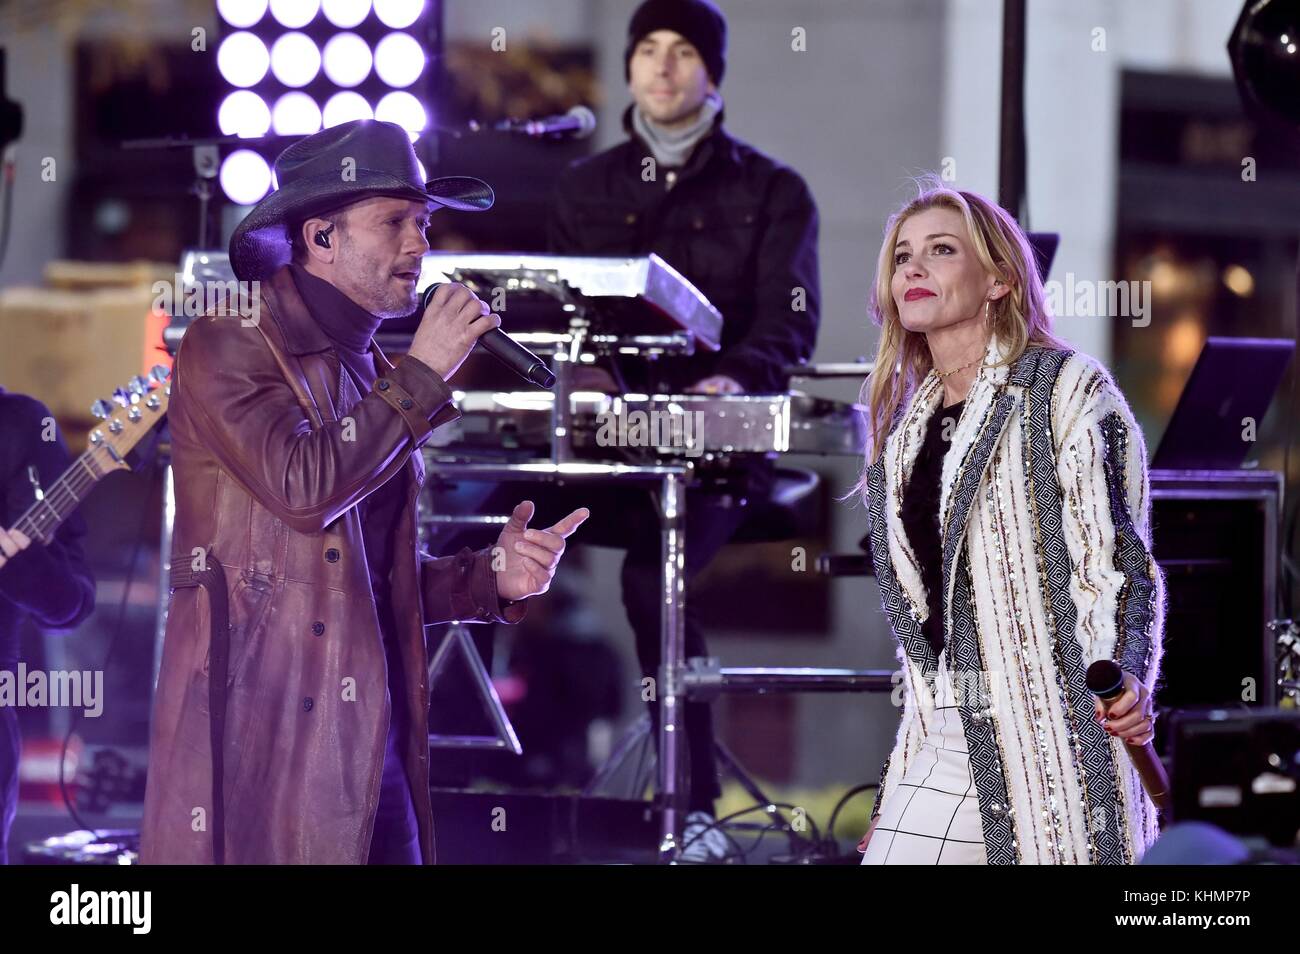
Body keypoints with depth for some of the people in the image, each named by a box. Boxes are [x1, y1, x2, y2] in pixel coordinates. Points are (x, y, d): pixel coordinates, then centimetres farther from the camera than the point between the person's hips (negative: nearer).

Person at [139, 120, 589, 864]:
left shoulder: (370, 372, 18)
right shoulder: (228, 348, -5)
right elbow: (303, 487, -21)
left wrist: (490, 579, 4)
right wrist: (424, 375, -12)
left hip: (372, 740, 7)